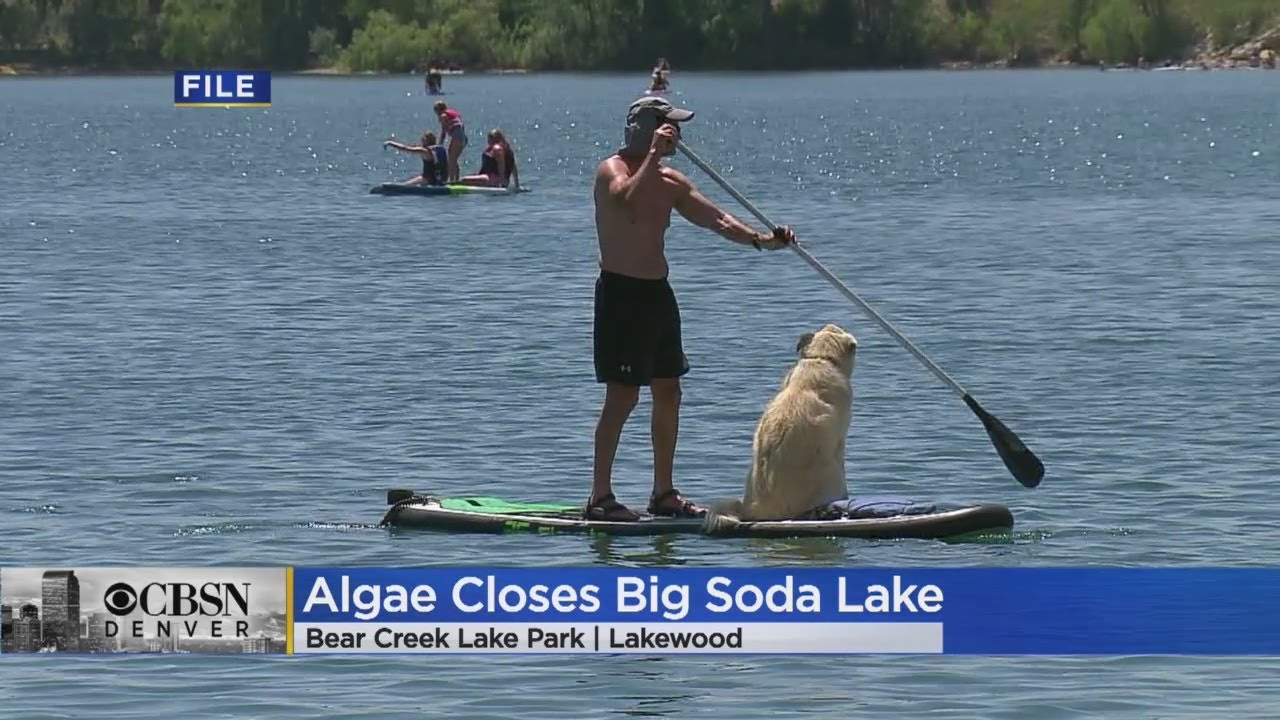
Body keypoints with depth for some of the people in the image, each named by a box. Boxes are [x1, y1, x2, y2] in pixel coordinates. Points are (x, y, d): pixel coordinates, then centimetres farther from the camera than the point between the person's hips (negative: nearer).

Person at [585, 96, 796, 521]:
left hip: (657, 292, 9)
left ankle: (664, 493, 19)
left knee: (668, 393, 10)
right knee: (622, 396, -10)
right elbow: (630, 201, -33)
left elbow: (716, 219, 11)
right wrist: (653, 155, -32)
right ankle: (600, 498, -8)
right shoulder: (612, 170, -11)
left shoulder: (671, 181, 12)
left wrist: (760, 240, -2)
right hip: (621, 293, -8)